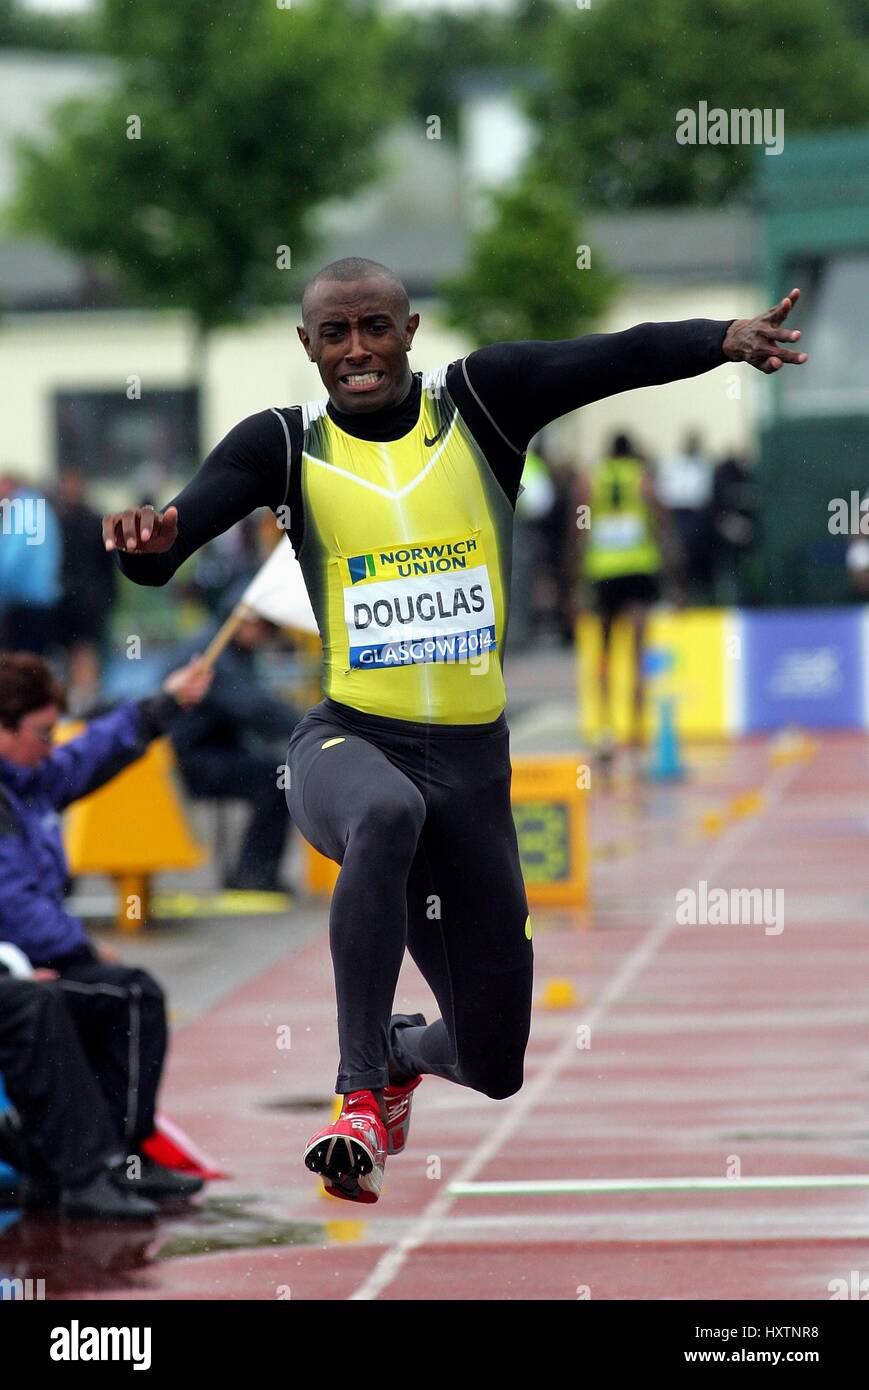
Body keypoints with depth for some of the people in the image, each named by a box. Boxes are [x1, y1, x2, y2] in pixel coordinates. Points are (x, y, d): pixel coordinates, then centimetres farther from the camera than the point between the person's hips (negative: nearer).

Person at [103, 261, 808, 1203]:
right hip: (348, 741, -2)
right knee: (385, 815, -42)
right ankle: (361, 1097, -37)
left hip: (472, 760, 2)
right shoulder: (283, 446, 0)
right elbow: (163, 552, -13)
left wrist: (728, 338, -33)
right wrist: (152, 539, -37)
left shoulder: (480, 403, 0)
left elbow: (620, 357, -15)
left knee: (493, 1065, 7)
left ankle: (402, 1050, 45)